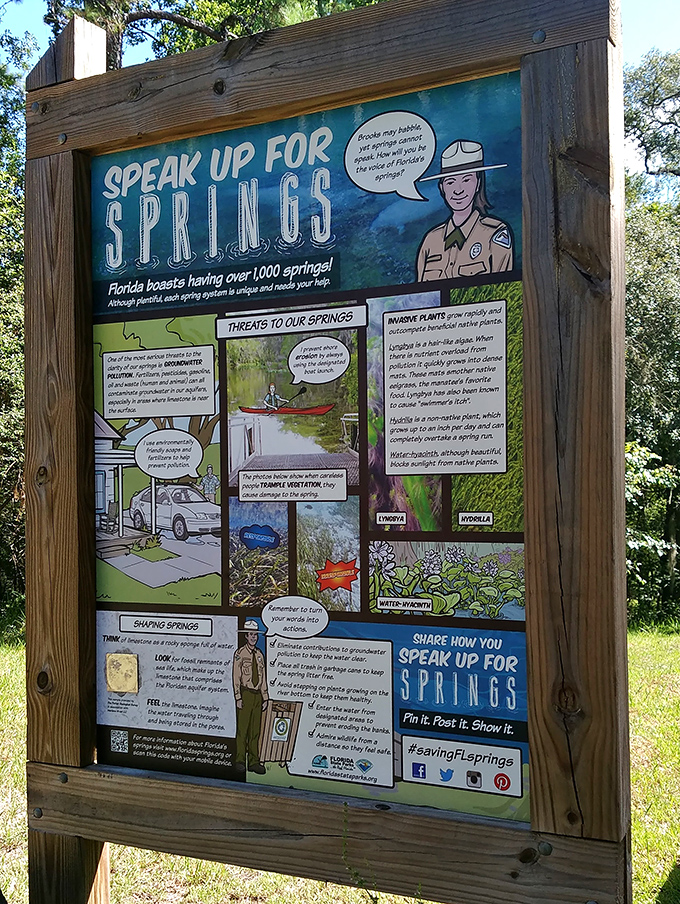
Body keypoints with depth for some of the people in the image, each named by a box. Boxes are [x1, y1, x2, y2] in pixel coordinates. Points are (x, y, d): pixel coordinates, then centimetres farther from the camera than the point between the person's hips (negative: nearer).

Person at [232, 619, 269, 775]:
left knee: (255, 730, 6)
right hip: (245, 694, -5)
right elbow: (236, 677, -5)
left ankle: (254, 762, 10)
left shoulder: (259, 655, 15)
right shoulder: (240, 653, -2)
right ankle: (240, 762, 3)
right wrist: (238, 697, -11)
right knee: (242, 729, -4)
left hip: (257, 695, 5)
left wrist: (265, 698, 13)